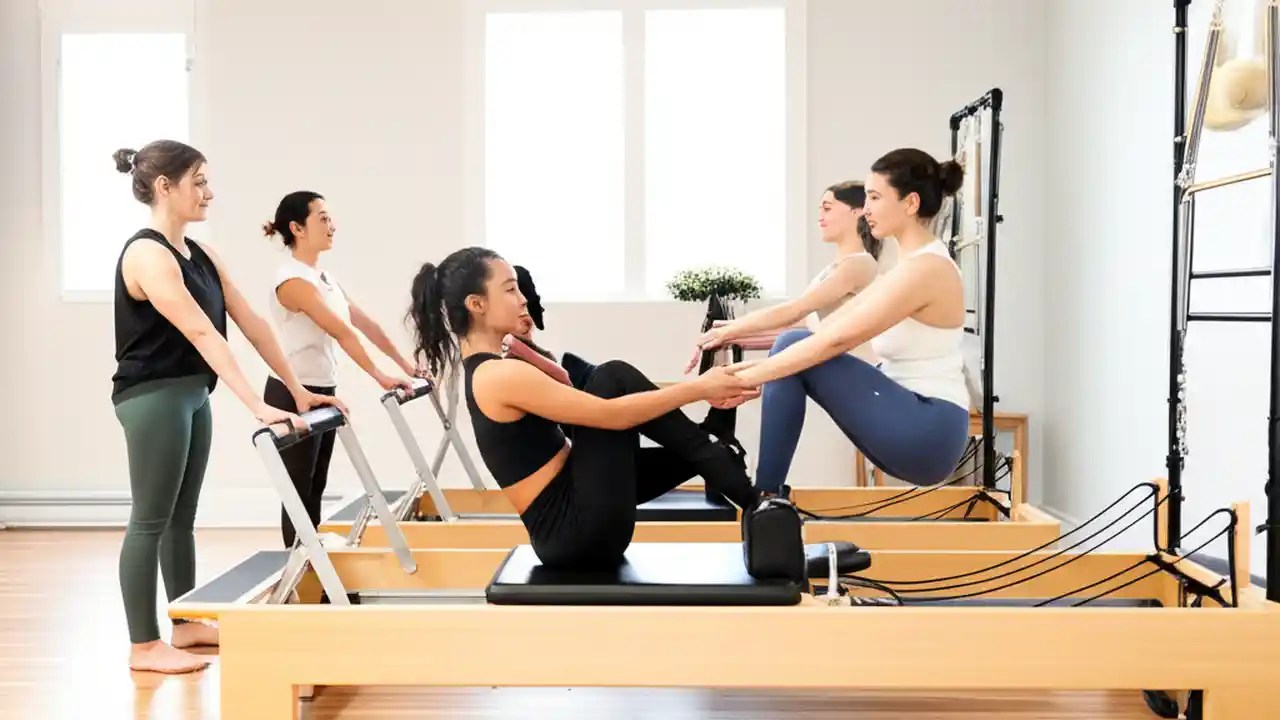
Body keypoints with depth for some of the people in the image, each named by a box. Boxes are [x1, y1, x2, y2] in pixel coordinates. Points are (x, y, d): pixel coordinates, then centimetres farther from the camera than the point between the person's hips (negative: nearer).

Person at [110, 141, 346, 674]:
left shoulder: (200, 254, 10)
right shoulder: (146, 254, -18)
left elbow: (251, 324, 9)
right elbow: (202, 333, -28)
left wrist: (298, 390, 6)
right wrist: (258, 405, -34)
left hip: (192, 396, 9)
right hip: (153, 398, -9)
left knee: (182, 517, 15)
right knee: (151, 520, -2)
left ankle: (186, 624, 26)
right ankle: (144, 645, 7)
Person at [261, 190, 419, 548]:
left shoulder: (323, 275, 10)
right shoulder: (292, 280, -19)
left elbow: (364, 322, 10)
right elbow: (341, 332, -24)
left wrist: (404, 363, 9)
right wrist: (381, 377, -27)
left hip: (323, 392, 9)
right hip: (292, 395, -9)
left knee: (315, 488, 13)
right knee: (299, 491, -1)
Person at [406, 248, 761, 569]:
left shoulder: (483, 369, 12)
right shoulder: (502, 376, -19)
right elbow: (611, 414, -22)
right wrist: (698, 388, -15)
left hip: (567, 526, 10)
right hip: (578, 530, -10)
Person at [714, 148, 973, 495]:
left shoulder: (925, 269, -17)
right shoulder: (913, 265, 14)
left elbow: (836, 339, -22)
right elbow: (833, 326, 11)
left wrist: (750, 377, -20)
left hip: (928, 433, -9)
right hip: (915, 424, 9)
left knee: (795, 349, -15)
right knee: (793, 349, 4)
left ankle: (764, 495, -8)